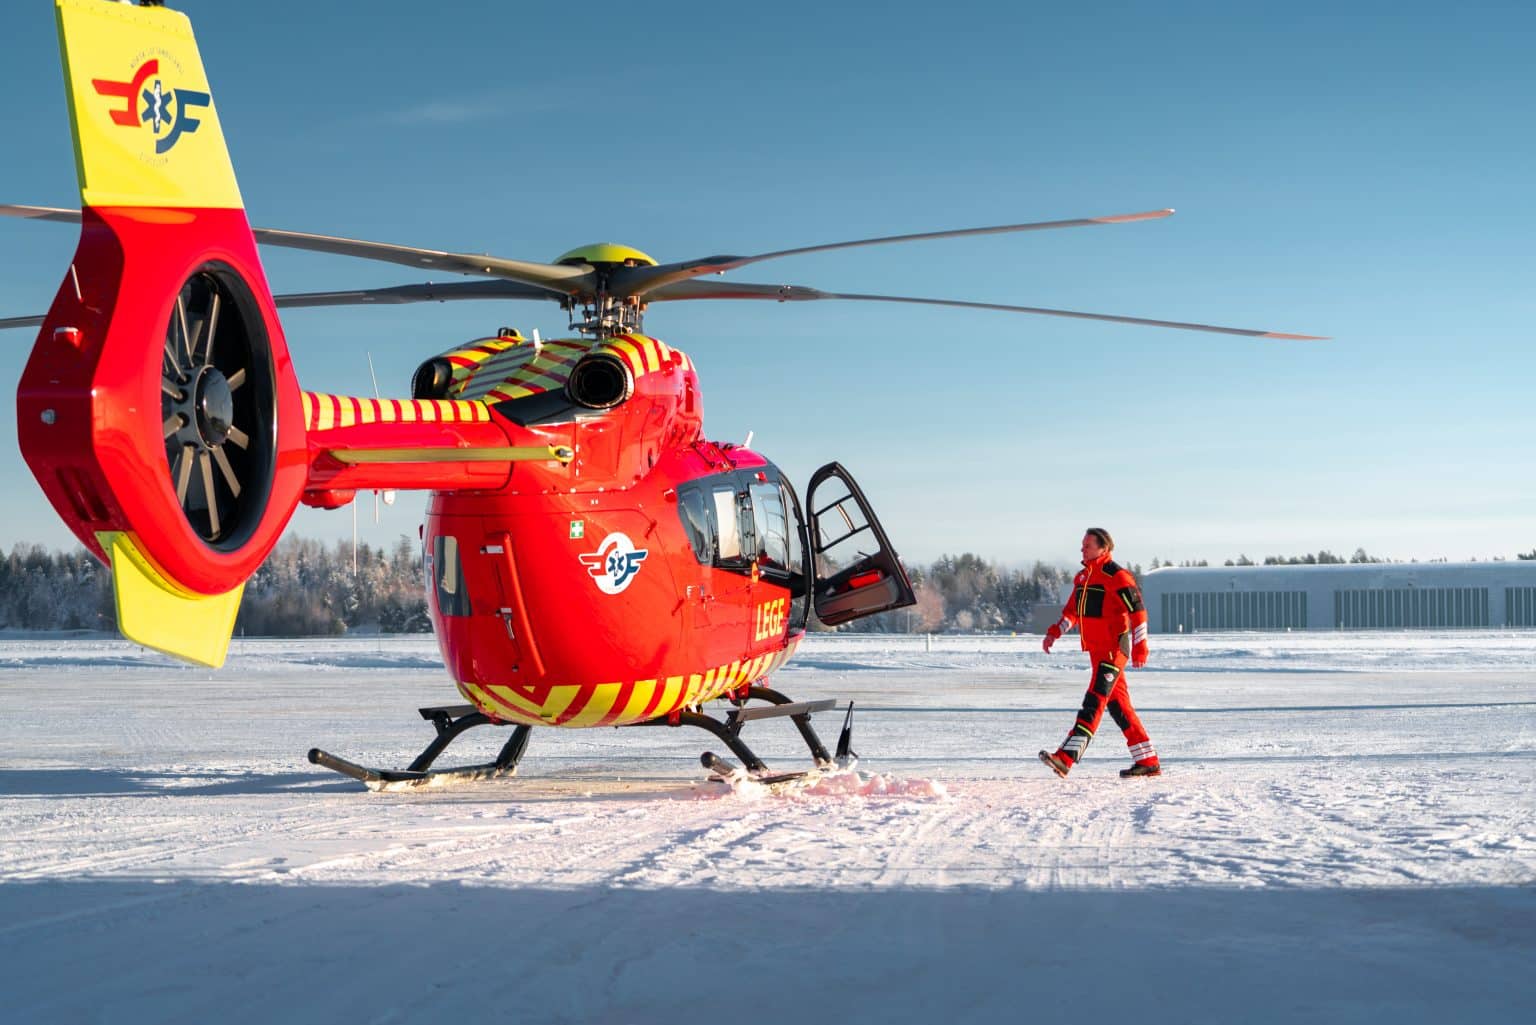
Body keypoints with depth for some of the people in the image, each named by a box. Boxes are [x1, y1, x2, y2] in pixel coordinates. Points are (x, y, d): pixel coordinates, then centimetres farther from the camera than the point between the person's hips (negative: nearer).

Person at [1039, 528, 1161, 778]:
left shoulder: (1117, 577, -11)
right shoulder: (1082, 578, 16)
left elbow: (1138, 611, -12)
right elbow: (1072, 611, 23)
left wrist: (1140, 647, -16)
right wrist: (1055, 632, 8)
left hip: (1114, 649, -9)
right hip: (1096, 651, 9)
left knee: (1094, 702, -17)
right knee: (1118, 706, 11)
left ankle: (1066, 757, -28)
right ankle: (1148, 761, 17)